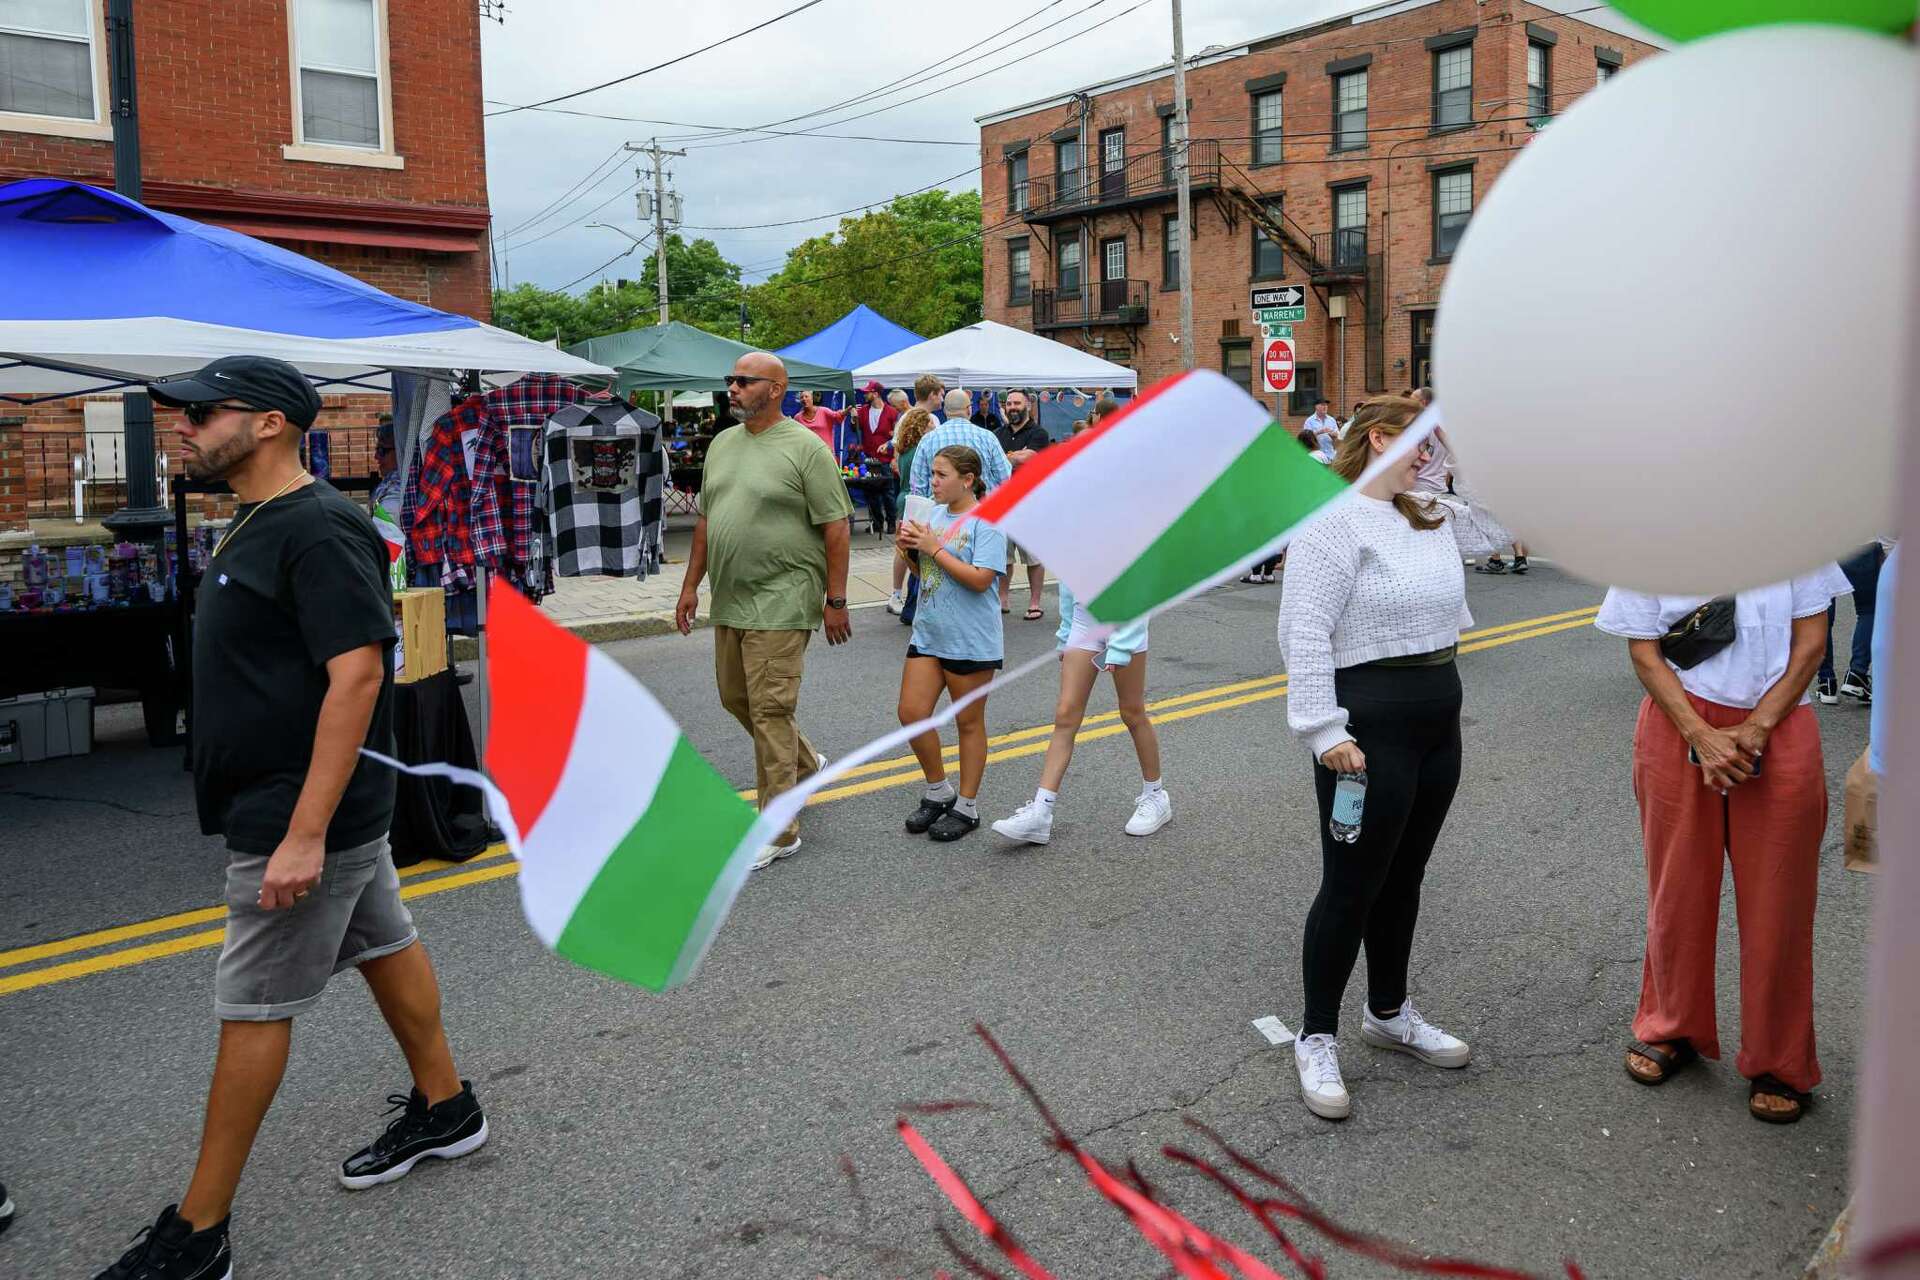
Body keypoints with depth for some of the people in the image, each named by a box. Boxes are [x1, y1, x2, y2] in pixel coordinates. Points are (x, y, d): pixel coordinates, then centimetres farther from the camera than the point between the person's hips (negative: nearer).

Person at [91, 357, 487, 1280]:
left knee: (251, 1007, -1)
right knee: (383, 947, 19)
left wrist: (303, 833, -29)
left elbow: (357, 674, -27)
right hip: (324, 806, 10)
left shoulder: (318, 530, -21)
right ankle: (444, 1111, 35)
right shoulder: (256, 524, 11)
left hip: (301, 813, -10)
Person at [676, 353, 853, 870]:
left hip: (779, 602, -8)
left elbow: (834, 527, -10)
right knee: (735, 699, 18)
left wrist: (836, 600, -12)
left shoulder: (804, 448, -9)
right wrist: (691, 585, 16)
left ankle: (779, 833, 3)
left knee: (769, 710, -7)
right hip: (729, 600, 8)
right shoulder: (722, 444, 13)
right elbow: (705, 520, 19)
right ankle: (806, 764, 42)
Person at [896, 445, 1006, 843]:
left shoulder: (986, 522, -13)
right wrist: (910, 549, -3)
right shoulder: (935, 514, 8)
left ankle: (967, 806, 20)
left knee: (968, 721, 7)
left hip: (970, 641, -7)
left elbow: (980, 579, -23)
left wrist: (934, 548, -20)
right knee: (911, 713, 4)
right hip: (928, 632, 7)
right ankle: (938, 791, 23)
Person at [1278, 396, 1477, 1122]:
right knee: (1351, 888, 0)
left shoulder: (1427, 519, 14)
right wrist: (1323, 732, -24)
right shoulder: (1332, 518, -15)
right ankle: (1317, 1039, 15)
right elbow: (1305, 632, -20)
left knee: (1404, 877, 19)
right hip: (1370, 730, -9)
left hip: (1439, 724, 9)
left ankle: (1388, 1013, 36)